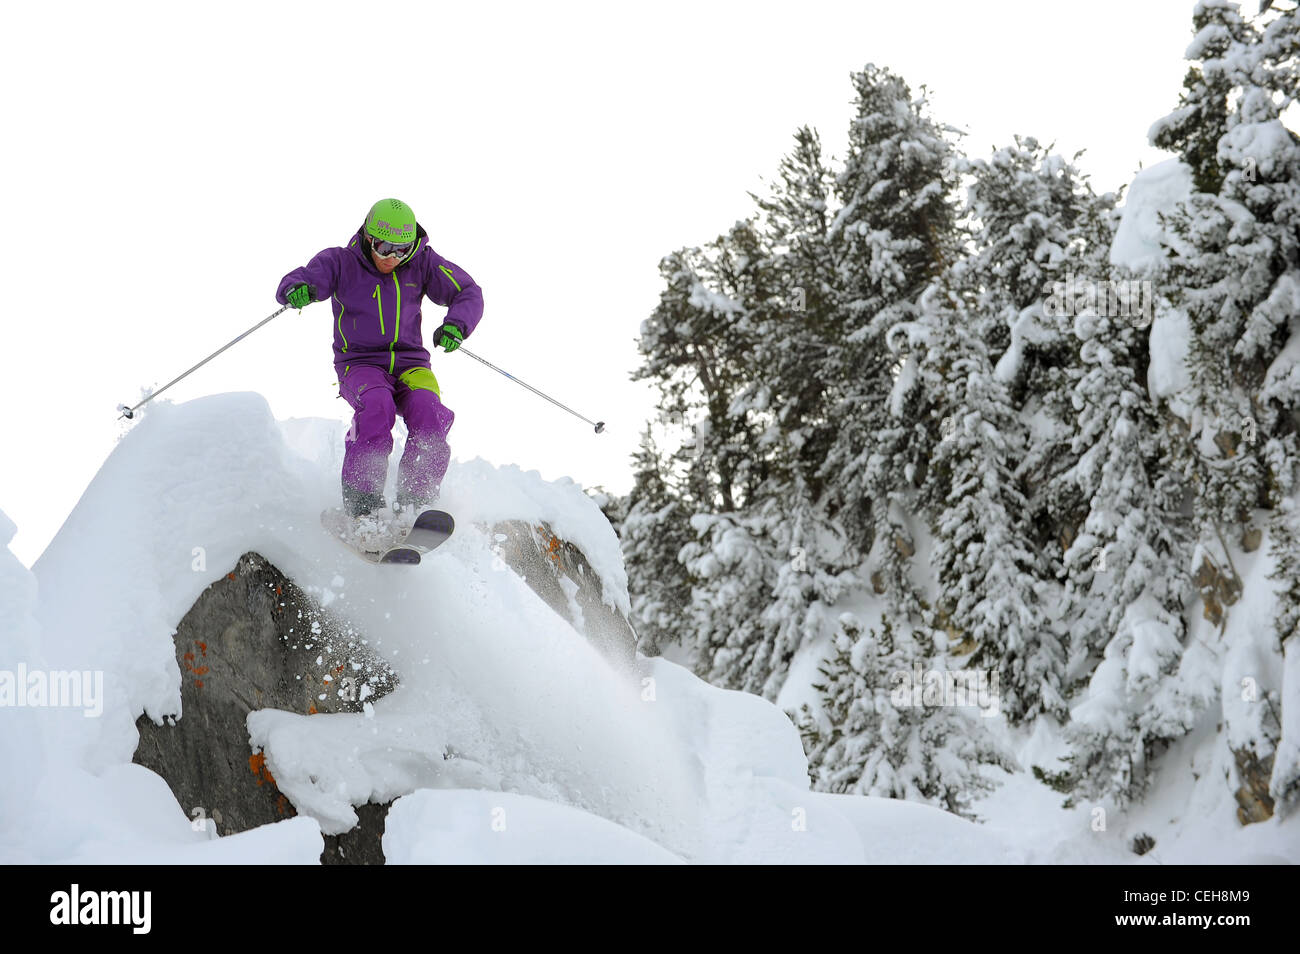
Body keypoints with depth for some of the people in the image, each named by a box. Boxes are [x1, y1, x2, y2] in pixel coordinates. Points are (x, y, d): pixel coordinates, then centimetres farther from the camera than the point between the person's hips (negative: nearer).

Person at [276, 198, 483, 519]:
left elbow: (468, 293, 6)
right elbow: (293, 282, -12)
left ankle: (415, 504, -18)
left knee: (430, 415, -30)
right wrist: (297, 290, -38)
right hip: (360, 364, -2)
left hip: (411, 363, 2)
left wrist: (456, 324, -17)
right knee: (377, 404, -36)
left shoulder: (422, 263, 4)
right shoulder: (342, 262, -1)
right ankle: (361, 502, -27)